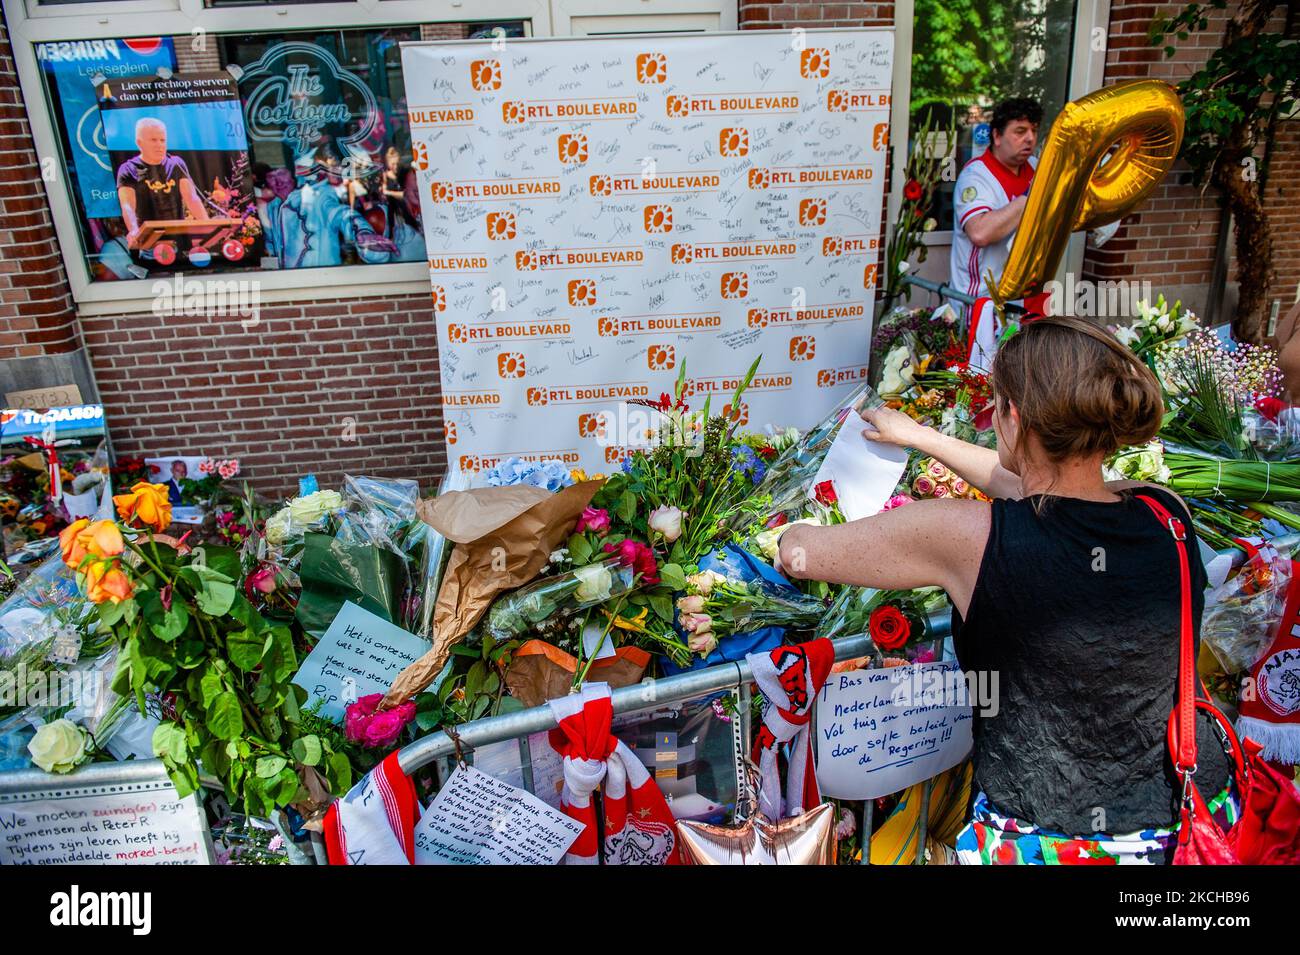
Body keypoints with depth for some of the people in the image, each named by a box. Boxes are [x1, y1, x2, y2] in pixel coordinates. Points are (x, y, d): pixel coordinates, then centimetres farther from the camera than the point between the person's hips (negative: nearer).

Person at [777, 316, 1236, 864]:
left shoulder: (966, 536, -25)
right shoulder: (1168, 514, -9)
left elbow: (799, 552, -11)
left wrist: (794, 534, 13)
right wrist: (920, 437, 22)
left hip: (1046, 843, -4)